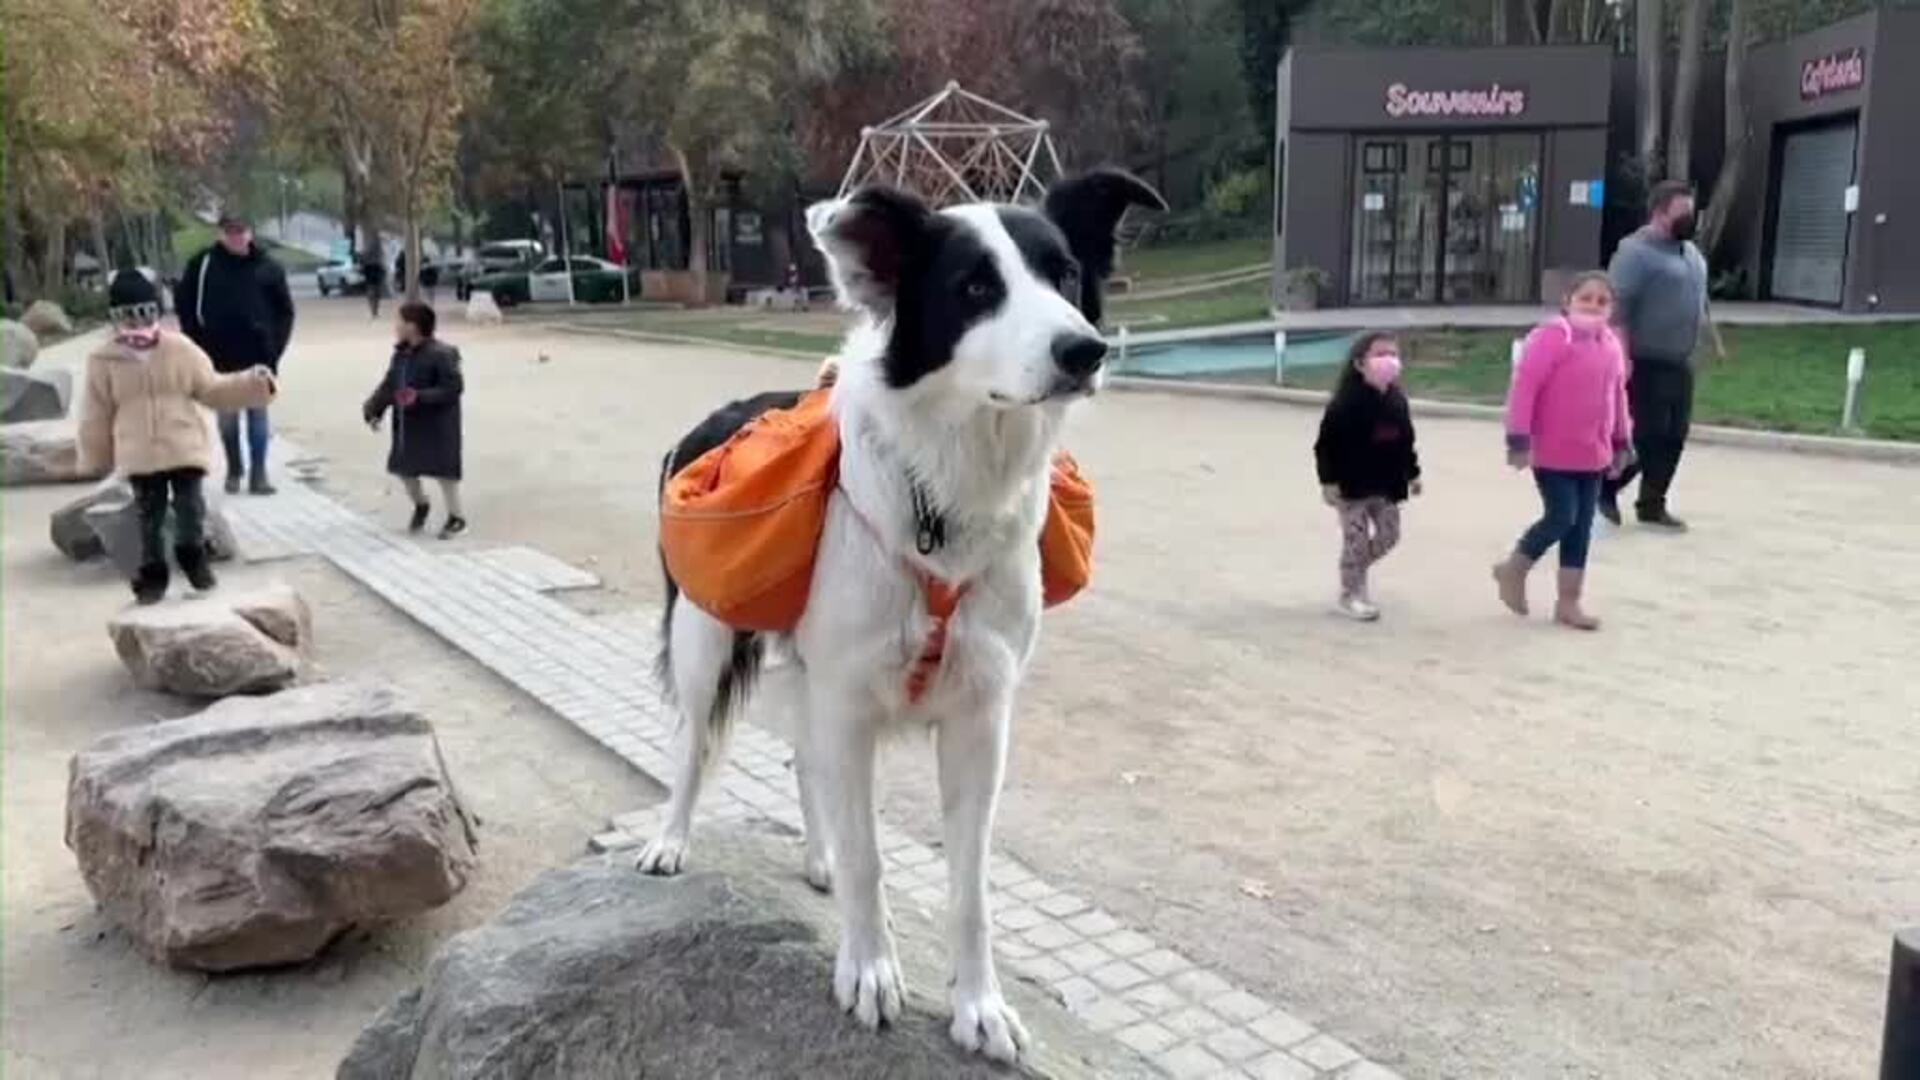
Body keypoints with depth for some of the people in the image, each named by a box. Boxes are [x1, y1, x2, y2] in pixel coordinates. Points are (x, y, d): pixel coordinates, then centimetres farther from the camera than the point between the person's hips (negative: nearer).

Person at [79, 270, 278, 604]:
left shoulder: (180, 349, -1)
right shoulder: (104, 361, -1)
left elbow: (212, 389, 5)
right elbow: (97, 415, 7)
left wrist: (251, 384, -7)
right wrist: (98, 458, 12)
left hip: (185, 449, 0)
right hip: (140, 456, 1)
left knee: (190, 508, 0)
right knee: (149, 517, 6)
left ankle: (193, 558, 22)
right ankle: (152, 575, 18)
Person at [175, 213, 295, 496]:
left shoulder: (267, 267, 0)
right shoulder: (202, 264, -1)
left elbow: (284, 311, 6)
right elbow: (184, 304, 6)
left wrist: (274, 346, -3)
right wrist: (201, 344, -1)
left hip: (258, 355, 0)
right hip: (220, 356, 0)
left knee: (258, 413, 3)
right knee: (227, 415, 7)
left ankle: (258, 473, 8)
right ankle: (234, 469, 23)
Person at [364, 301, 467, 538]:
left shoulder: (441, 354, -19)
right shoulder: (401, 354, 6)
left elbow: (453, 388, -23)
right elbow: (388, 385, 10)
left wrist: (420, 397, -30)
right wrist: (374, 410, 0)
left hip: (436, 424, -8)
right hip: (407, 423, 8)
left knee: (442, 469, -2)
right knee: (404, 467, 13)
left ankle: (456, 518, 12)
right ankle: (421, 505, 38)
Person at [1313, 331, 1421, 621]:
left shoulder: (1397, 400, 4)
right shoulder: (1346, 403, -16)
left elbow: (1406, 441, 15)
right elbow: (1327, 444, -14)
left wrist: (1412, 474, 15)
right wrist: (1329, 480, -17)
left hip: (1387, 486, 6)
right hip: (1352, 485, -6)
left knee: (1388, 535, 11)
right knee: (1356, 539, -1)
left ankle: (1357, 571, 37)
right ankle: (1350, 595, 14)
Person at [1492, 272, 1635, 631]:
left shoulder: (1610, 344, 8)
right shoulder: (1551, 336, -15)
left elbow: (1617, 395, 18)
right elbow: (1523, 388, -18)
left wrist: (1622, 442, 20)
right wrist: (1518, 440, -22)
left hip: (1593, 454, 7)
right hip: (1553, 452, -7)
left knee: (1581, 527, 9)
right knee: (1561, 517, -8)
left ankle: (1568, 602, 18)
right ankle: (1514, 570, 17)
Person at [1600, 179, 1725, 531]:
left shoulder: (1690, 251, 16)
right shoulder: (1636, 251, -12)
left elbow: (1699, 301, 27)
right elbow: (1618, 308, -19)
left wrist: (1715, 340, 24)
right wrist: (1622, 357, -25)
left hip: (1680, 364, 9)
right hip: (1647, 364, -9)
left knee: (1673, 437, 7)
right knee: (1645, 435, -8)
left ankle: (1652, 505, 15)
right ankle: (1605, 488, 9)